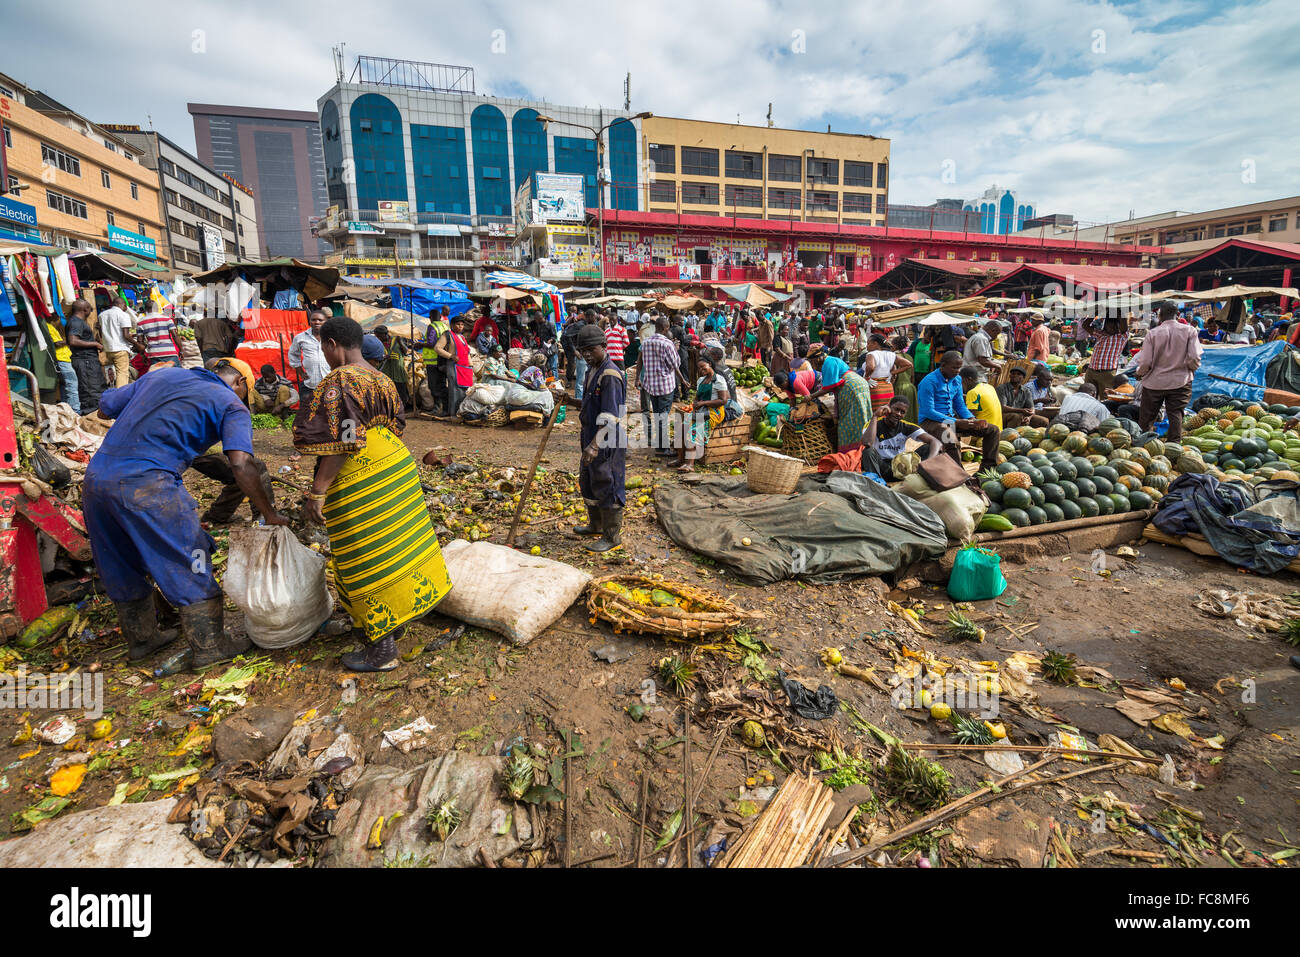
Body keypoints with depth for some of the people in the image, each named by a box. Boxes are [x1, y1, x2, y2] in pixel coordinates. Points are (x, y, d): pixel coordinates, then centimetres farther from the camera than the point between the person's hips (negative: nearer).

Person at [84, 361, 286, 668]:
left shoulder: (162, 373, 19)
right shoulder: (231, 405, 1)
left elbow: (104, 408, 23)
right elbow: (241, 465, -13)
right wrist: (269, 513, -8)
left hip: (95, 478, 7)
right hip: (146, 487, -7)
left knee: (123, 571, 21)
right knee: (189, 566, 8)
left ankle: (140, 640, 38)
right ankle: (209, 646, 17)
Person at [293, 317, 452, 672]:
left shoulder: (338, 382, -16)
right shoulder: (382, 379, 9)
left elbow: (337, 443, -23)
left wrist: (317, 491, -21)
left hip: (359, 482, -9)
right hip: (395, 466, 9)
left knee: (368, 562, 1)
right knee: (397, 543, 18)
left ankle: (383, 649, 11)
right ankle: (395, 619, 36)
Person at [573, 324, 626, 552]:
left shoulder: (610, 375, -20)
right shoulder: (593, 371, 11)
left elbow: (610, 416, -27)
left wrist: (595, 444, -32)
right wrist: (584, 432, 29)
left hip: (608, 442, -10)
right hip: (592, 438, 10)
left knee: (607, 487, -2)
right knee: (587, 482, 21)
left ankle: (612, 536, 11)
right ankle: (596, 525, 39)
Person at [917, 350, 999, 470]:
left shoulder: (957, 379, 10)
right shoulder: (929, 382, -16)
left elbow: (960, 405, 16)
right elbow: (928, 411, -20)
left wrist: (973, 419, -5)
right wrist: (956, 422, -24)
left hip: (952, 417, 9)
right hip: (930, 420, -8)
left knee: (992, 430, 3)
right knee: (952, 441, -40)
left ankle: (988, 468, 8)